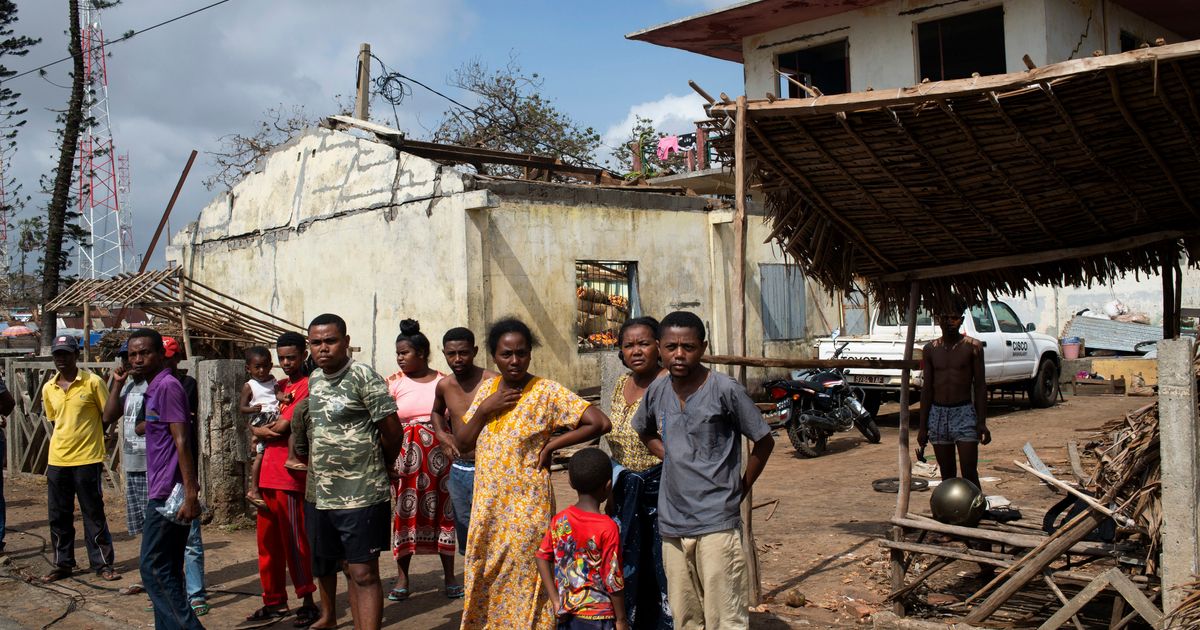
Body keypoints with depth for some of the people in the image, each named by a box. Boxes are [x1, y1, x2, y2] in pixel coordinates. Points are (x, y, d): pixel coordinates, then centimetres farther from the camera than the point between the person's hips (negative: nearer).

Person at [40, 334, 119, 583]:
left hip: (87, 460, -5)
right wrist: (63, 441, 11)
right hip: (57, 461, 5)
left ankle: (103, 563, 11)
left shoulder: (93, 382, -7)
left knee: (94, 514, 2)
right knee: (58, 516, 11)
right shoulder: (48, 388, 8)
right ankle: (63, 563, 23)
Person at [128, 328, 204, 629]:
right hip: (161, 493, 10)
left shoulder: (167, 386, -13)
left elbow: (182, 441, -19)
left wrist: (190, 494, -23)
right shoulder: (154, 388, 16)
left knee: (154, 569, -8)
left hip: (167, 494, -10)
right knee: (166, 570, 12)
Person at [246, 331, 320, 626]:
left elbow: (283, 426, -14)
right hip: (268, 475, 8)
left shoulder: (306, 386, -8)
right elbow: (258, 425, 17)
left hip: (290, 477, -8)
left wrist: (259, 430, 2)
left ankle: (308, 602, 8)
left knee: (294, 541, -2)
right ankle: (274, 601, 22)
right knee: (268, 541, 11)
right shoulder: (280, 386, 18)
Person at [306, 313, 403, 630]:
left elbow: (392, 432, -10)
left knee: (364, 574, -4)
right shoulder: (314, 380, 11)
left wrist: (372, 468, 4)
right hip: (325, 496, 7)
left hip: (362, 497, -7)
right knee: (351, 571, 14)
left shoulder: (363, 376, -12)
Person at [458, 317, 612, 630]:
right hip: (488, 506, 5)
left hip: (526, 507, -5)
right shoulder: (487, 387, 6)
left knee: (522, 582, 2)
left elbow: (600, 422, -18)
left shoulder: (547, 392, -11)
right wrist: (484, 410, -8)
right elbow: (466, 442, 8)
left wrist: (552, 445, -13)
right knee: (483, 584, 13)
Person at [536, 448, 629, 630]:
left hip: (567, 614, 5)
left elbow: (542, 558, 2)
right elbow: (613, 579, -14)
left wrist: (556, 602, 5)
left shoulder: (559, 521, -3)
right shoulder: (608, 528, -18)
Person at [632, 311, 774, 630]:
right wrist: (672, 458, 9)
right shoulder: (657, 391, 4)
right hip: (672, 524, 5)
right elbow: (644, 432, 25)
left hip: (716, 523, -5)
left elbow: (764, 442, -1)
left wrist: (739, 490, 1)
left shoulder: (725, 390, -11)